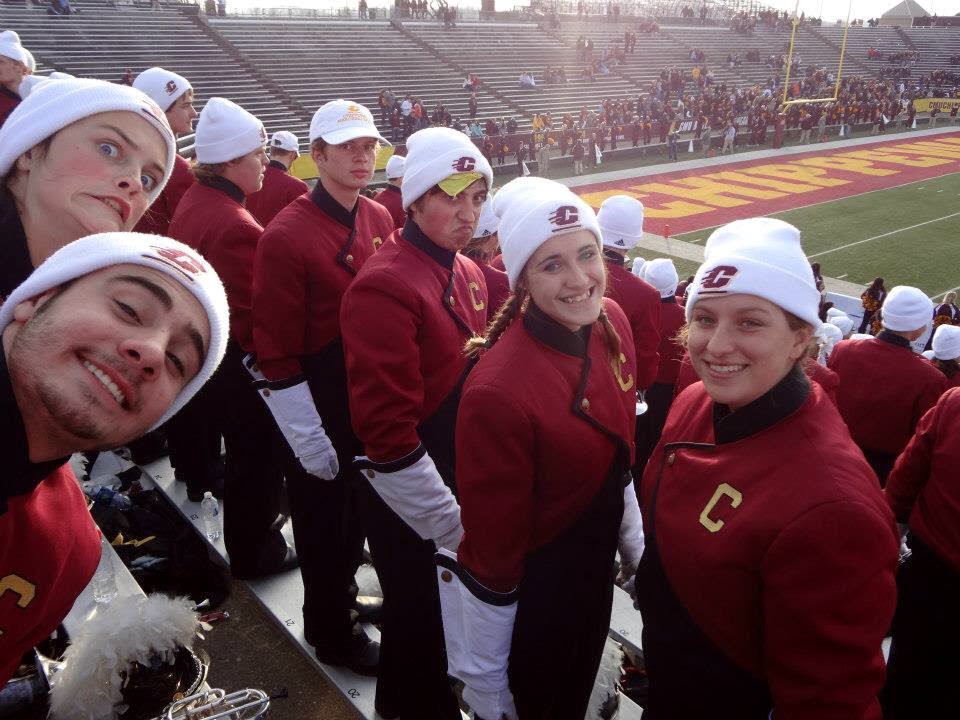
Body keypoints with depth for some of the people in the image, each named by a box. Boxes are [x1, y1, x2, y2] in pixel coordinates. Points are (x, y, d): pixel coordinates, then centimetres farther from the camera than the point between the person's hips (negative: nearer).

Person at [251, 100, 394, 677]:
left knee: (359, 507, 23)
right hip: (322, 406, -6)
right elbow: (276, 352, -19)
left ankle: (344, 592, 48)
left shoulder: (381, 219, 2)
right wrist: (308, 439, -17)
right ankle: (334, 633, 34)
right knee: (327, 518, 12)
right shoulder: (287, 236, -20)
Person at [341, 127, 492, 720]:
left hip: (460, 481, 8)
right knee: (421, 628, 12)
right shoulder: (384, 287, -22)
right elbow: (386, 430, -24)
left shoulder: (468, 273, 4)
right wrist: (451, 524, -19)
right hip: (413, 502, -8)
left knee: (444, 617, 25)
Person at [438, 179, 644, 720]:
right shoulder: (498, 391, -33)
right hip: (527, 595, -6)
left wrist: (636, 546, 15)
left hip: (597, 565, 7)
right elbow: (490, 546, -24)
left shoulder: (612, 321, -11)